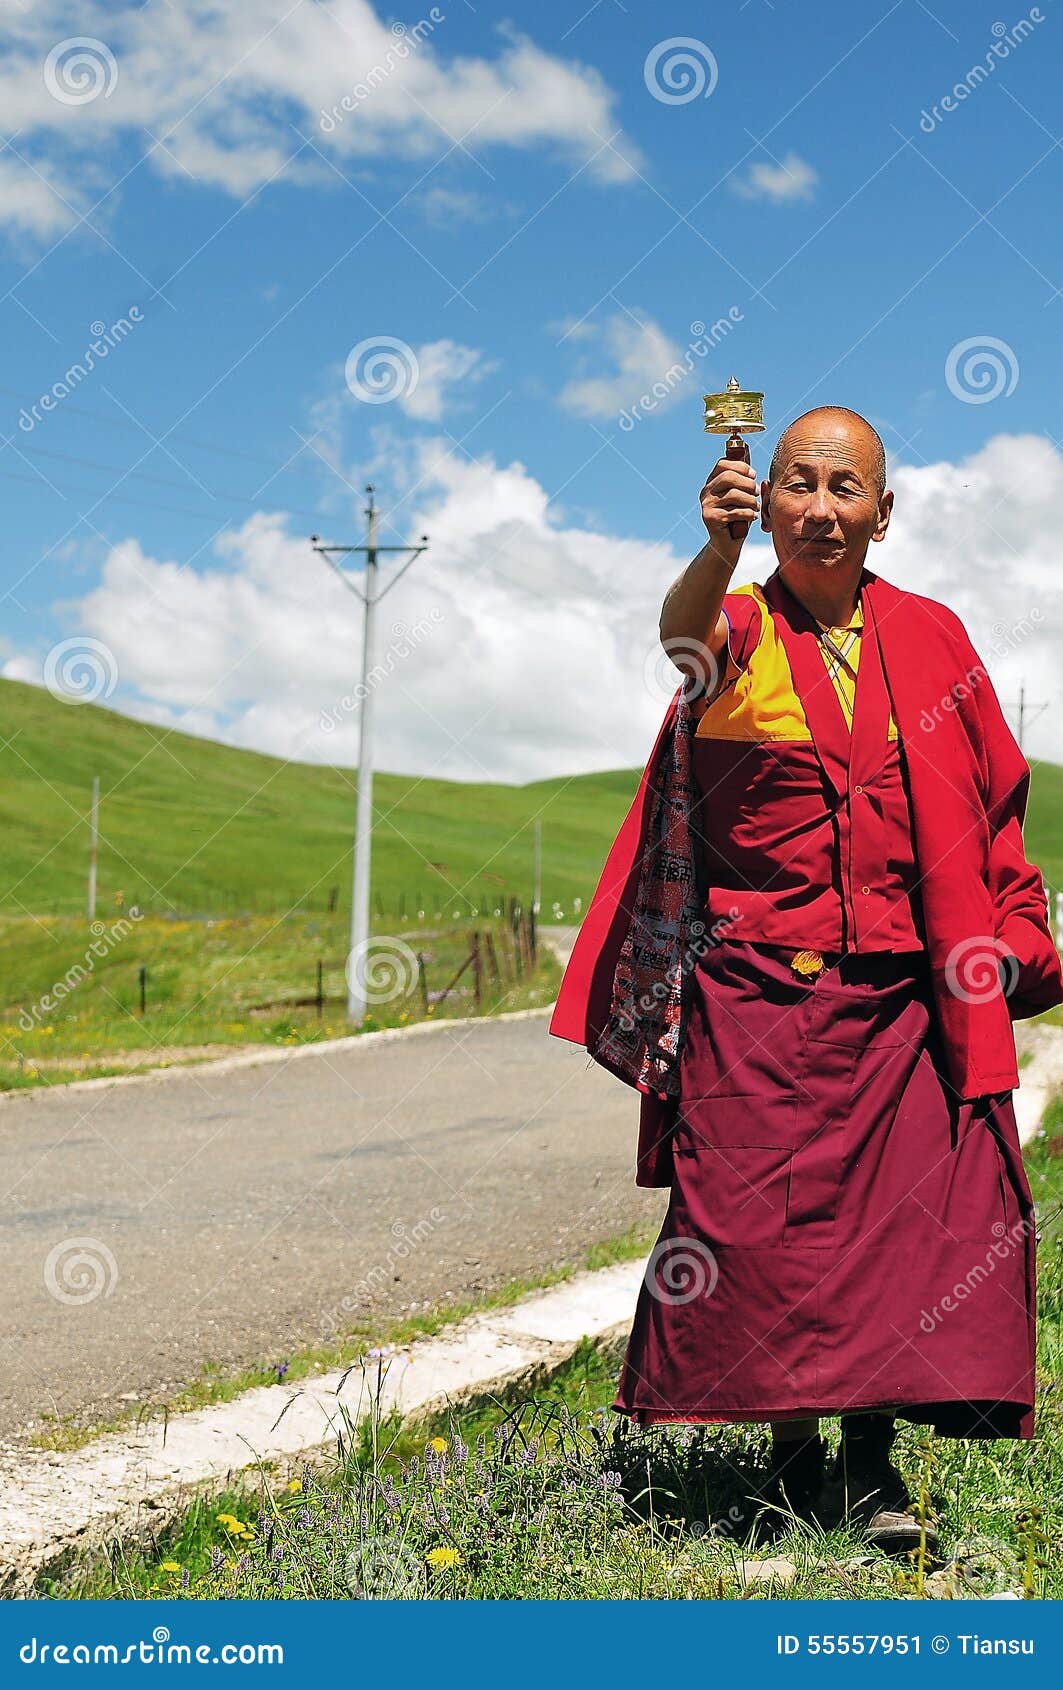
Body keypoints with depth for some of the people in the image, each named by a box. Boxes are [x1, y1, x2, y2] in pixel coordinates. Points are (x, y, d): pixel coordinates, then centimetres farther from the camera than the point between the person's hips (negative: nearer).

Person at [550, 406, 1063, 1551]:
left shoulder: (930, 637, 8)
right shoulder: (743, 630, -1)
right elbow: (684, 638, -26)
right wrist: (718, 549, -47)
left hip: (901, 994, 2)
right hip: (757, 990, -2)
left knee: (908, 1213, -3)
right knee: (765, 1215, 0)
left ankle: (873, 1454, 9)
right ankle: (792, 1449, 14)